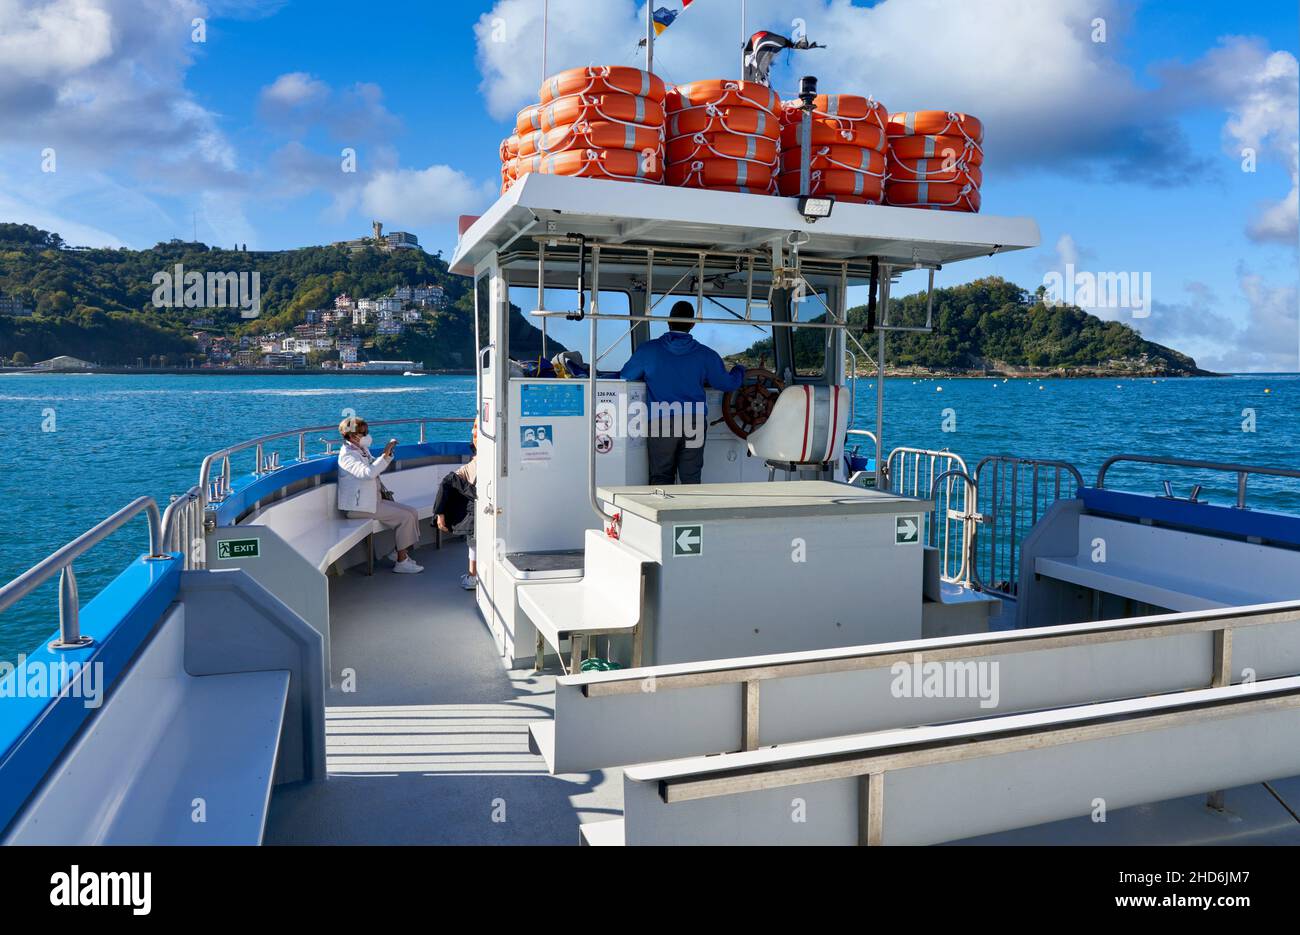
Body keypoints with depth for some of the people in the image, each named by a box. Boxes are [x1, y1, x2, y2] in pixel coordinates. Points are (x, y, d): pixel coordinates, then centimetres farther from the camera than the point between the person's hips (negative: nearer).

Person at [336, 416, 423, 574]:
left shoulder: (363, 449, 12)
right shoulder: (347, 455, -15)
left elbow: (377, 468, 28)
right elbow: (368, 472, -32)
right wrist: (385, 455, -29)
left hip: (375, 499, 9)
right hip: (359, 506, -9)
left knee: (412, 512, -1)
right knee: (405, 517, -18)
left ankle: (402, 553, 4)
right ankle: (401, 562, -9)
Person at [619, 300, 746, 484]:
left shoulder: (648, 350, 0)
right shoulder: (706, 355, 3)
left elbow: (625, 376, 11)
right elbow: (728, 384, 11)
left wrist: (650, 377, 32)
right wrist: (739, 371, 33)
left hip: (660, 426, -1)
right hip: (694, 425, 1)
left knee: (660, 479, 7)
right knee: (691, 480, 8)